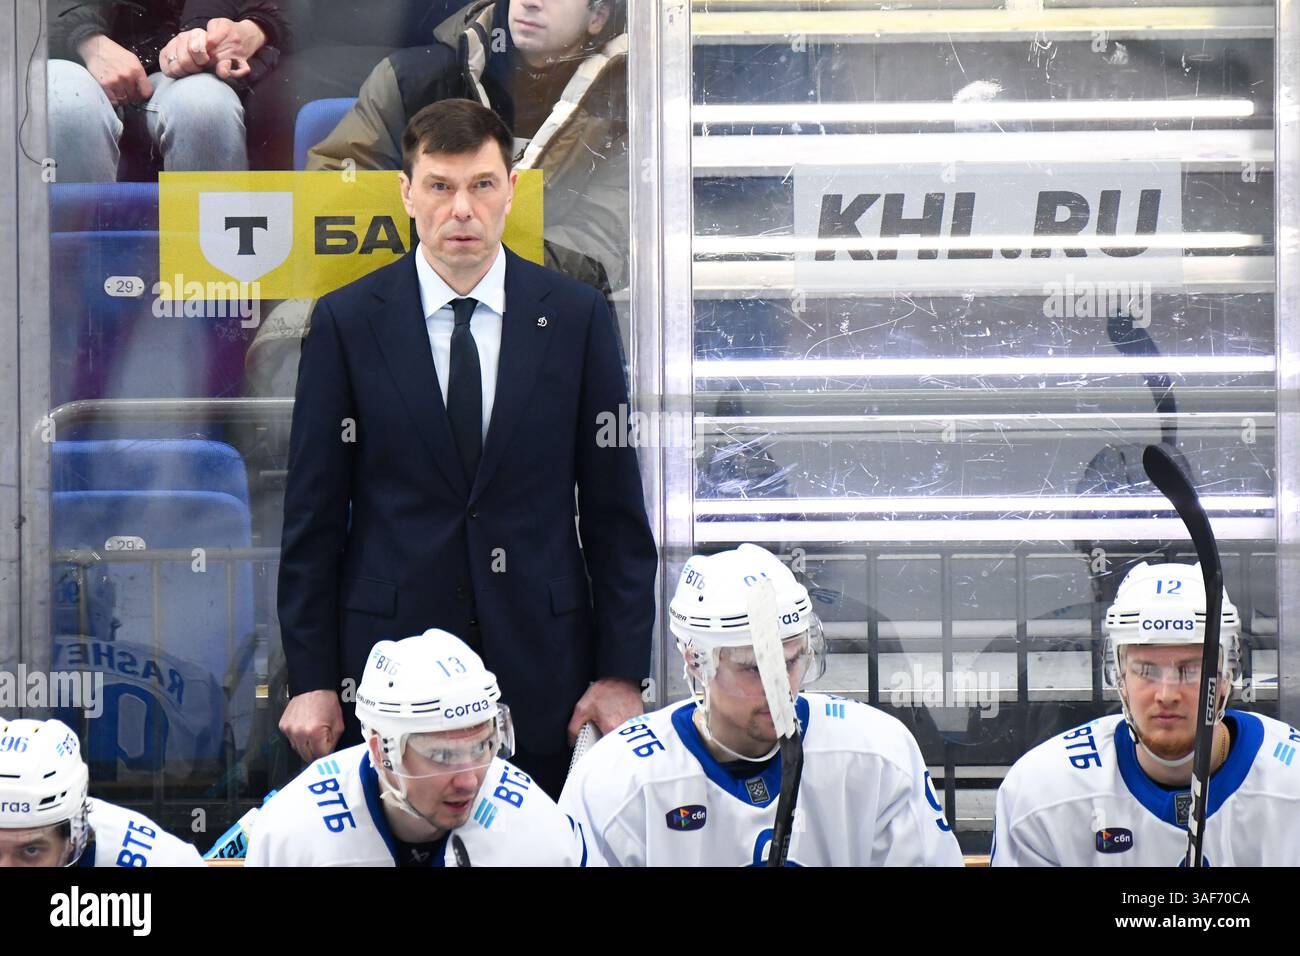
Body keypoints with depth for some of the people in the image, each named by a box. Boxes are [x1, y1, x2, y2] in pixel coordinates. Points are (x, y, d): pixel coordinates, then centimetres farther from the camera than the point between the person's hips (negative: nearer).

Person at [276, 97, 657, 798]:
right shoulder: (346, 321, 2)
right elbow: (314, 514, 3)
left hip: (542, 659, 1)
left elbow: (615, 509, 5)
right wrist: (311, 681, -1)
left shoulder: (576, 316, 4)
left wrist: (622, 671, 0)